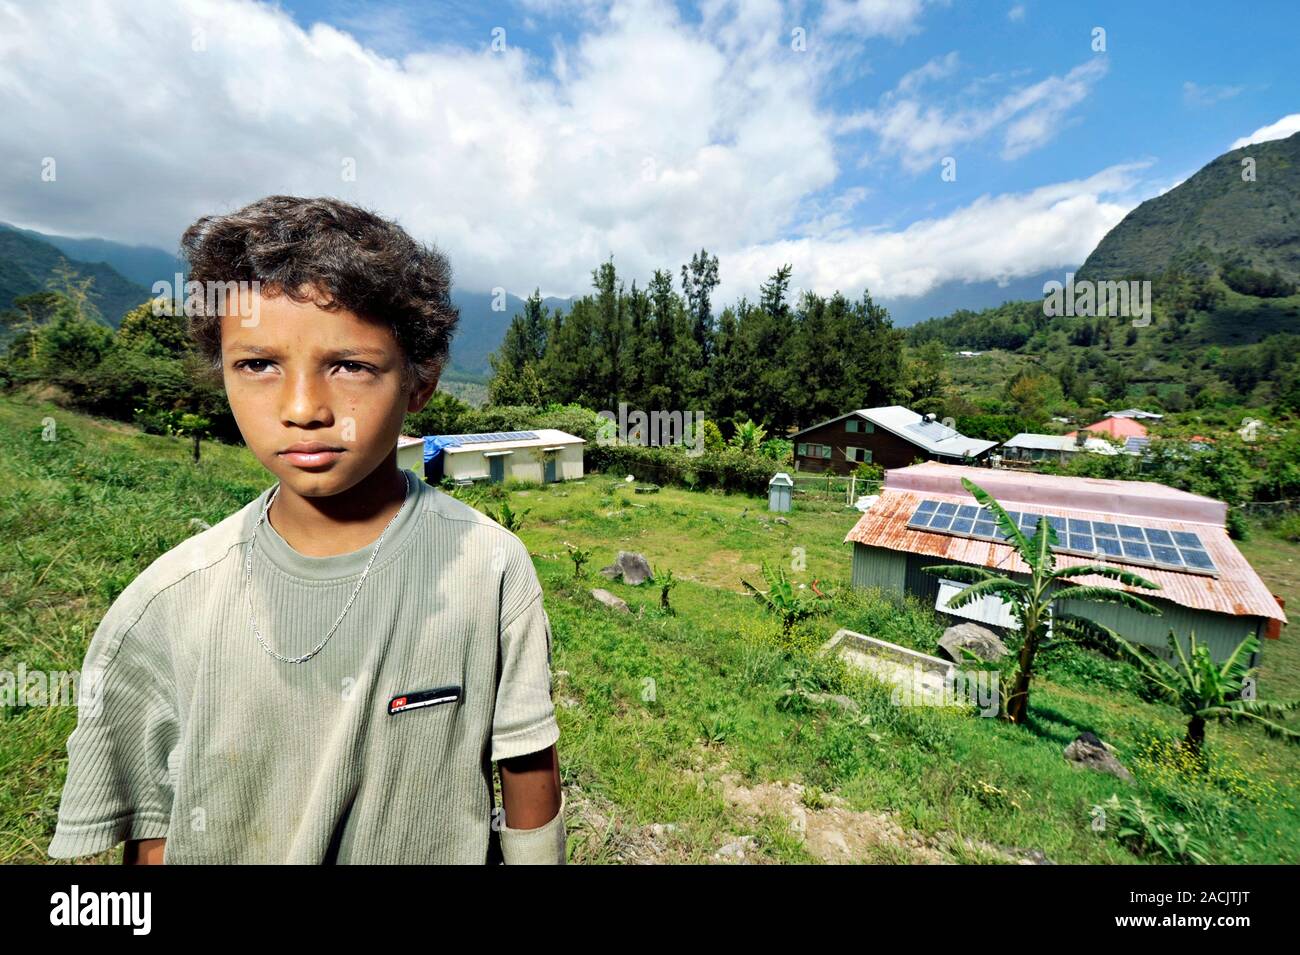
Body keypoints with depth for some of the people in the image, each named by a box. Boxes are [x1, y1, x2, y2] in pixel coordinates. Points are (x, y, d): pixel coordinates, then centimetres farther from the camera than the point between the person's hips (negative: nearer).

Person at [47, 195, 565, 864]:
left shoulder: (490, 568, -24)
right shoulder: (161, 607, -19)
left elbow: (527, 767, -12)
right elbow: (153, 834, -7)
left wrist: (538, 856, -4)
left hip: (452, 852, 0)